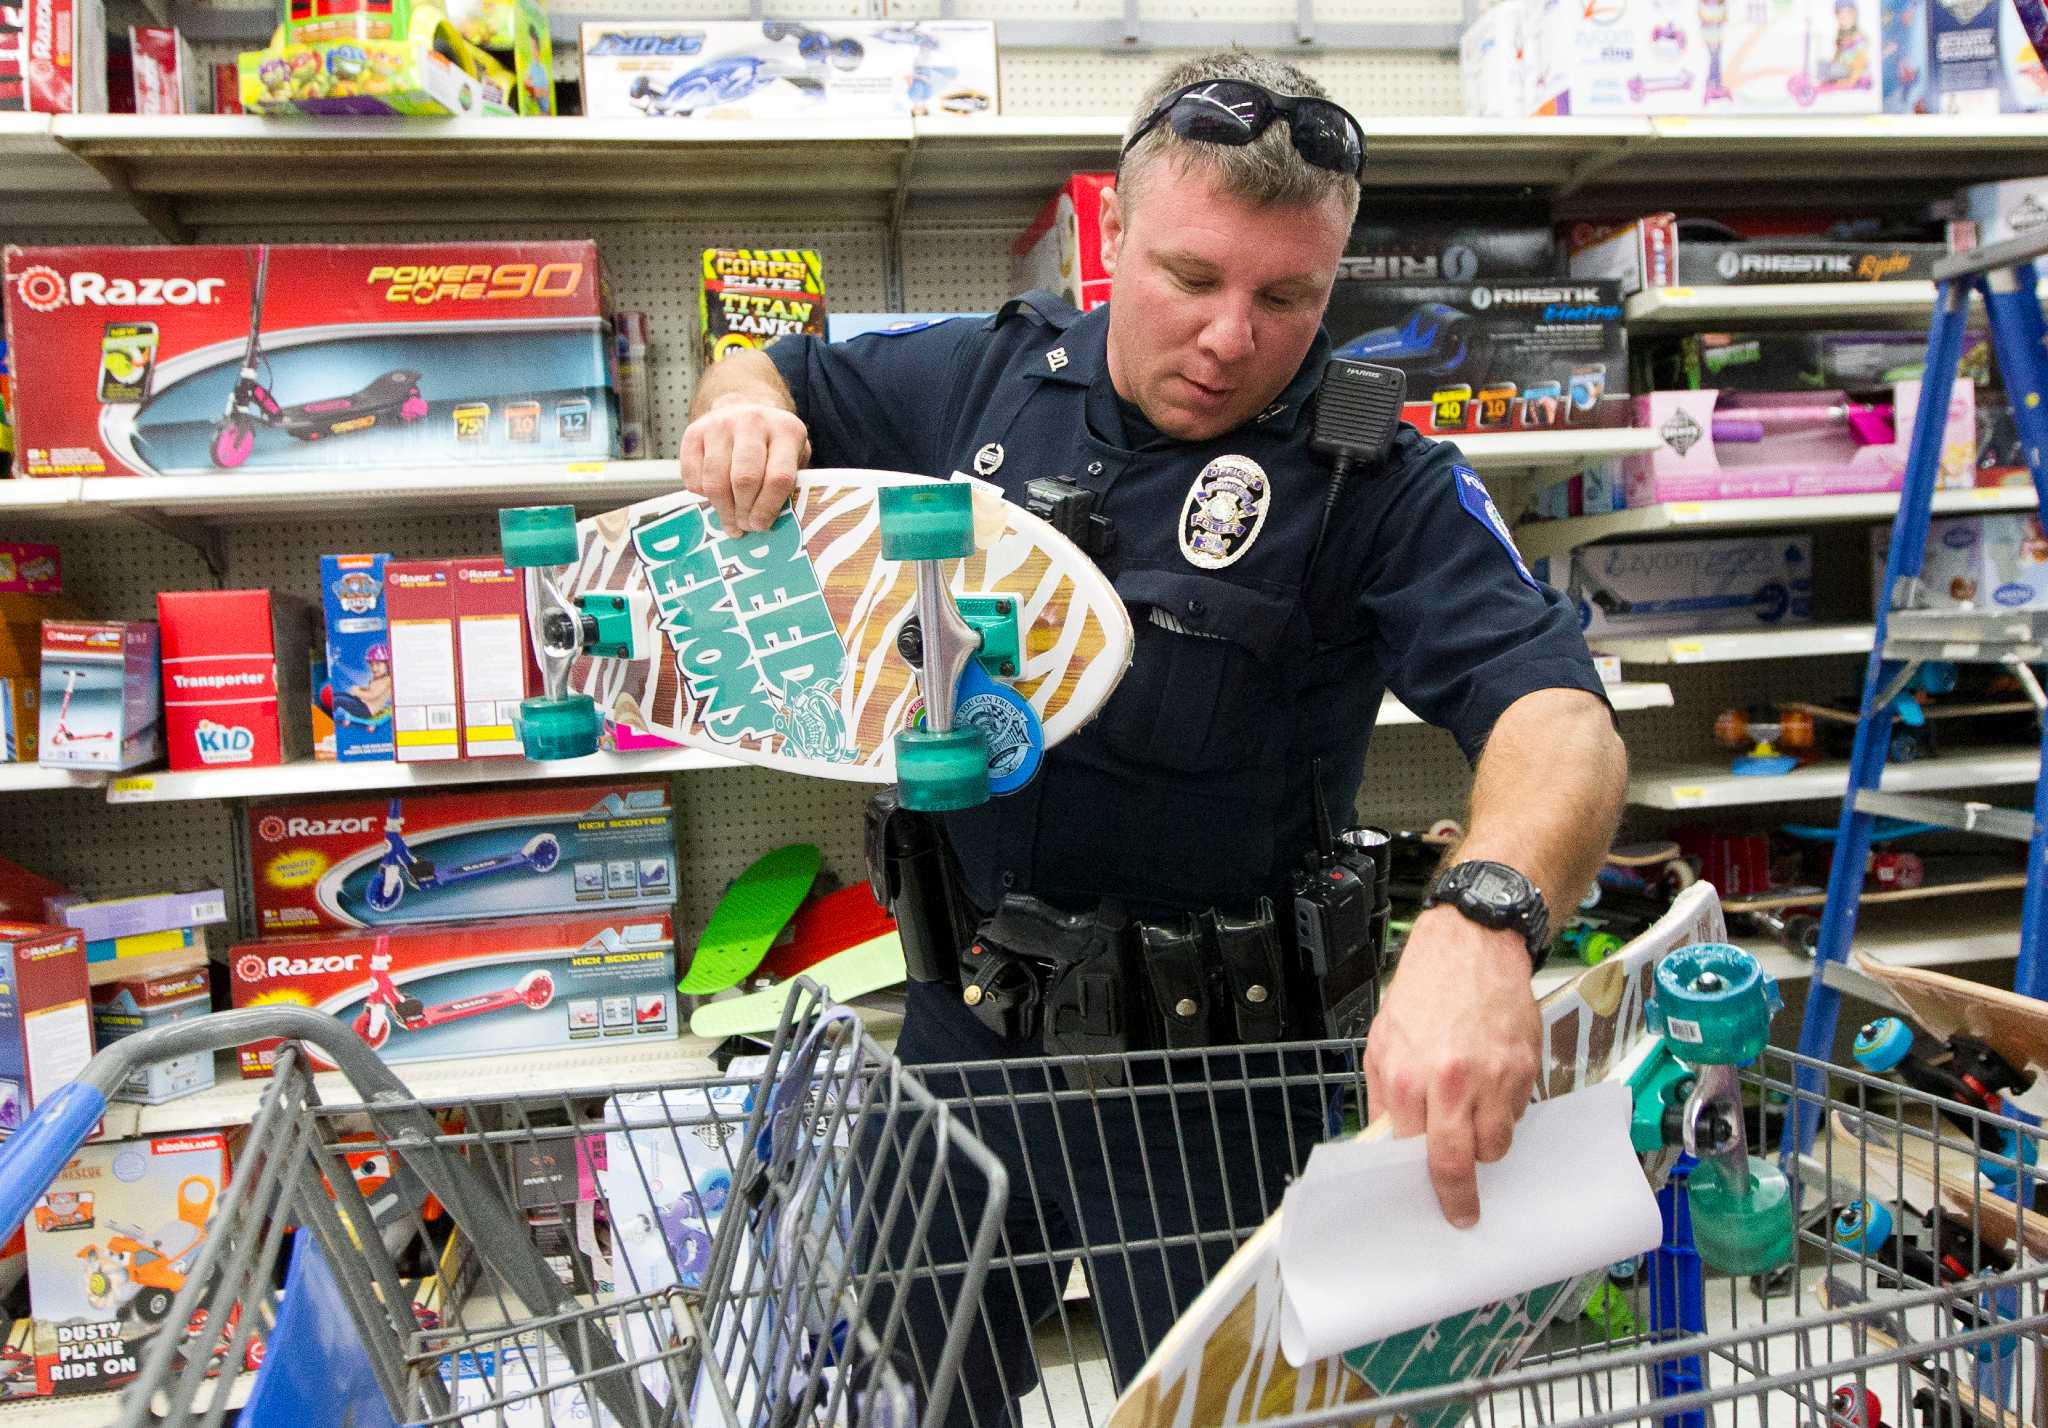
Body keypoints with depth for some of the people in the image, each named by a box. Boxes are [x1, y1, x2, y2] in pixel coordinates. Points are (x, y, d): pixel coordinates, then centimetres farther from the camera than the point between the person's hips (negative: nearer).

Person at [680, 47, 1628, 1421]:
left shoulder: (1381, 484, -16)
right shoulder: (991, 375, -2)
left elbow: (1559, 714, -28)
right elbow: (779, 374, 14)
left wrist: (1482, 919, -49)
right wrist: (746, 411, -11)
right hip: (964, 1022, 5)